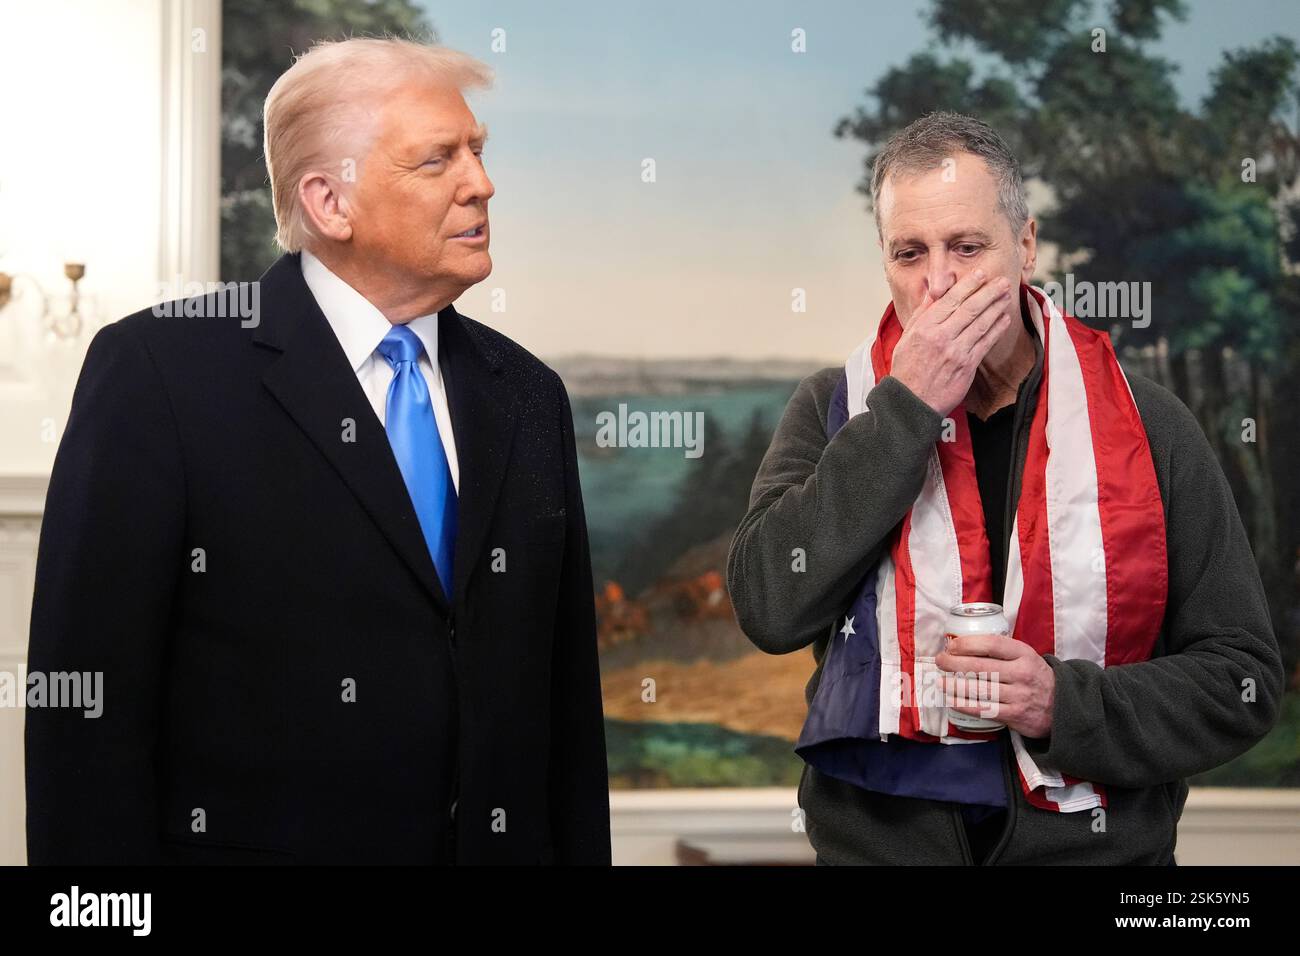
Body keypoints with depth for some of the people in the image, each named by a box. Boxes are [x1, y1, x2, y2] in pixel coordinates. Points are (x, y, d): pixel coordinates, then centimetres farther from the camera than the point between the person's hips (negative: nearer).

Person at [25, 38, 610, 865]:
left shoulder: (528, 394, 6)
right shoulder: (159, 370, -11)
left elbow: (569, 696, 7)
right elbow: (90, 698, -12)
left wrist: (583, 851, 3)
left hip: (505, 844, 5)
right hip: (255, 836, -5)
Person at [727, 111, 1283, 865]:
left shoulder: (1145, 427, -5)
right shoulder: (836, 410, -3)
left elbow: (1243, 676, -3)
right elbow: (769, 609, -18)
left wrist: (1065, 705, -19)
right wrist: (907, 408, -19)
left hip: (1098, 841, 0)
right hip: (875, 838, 1)